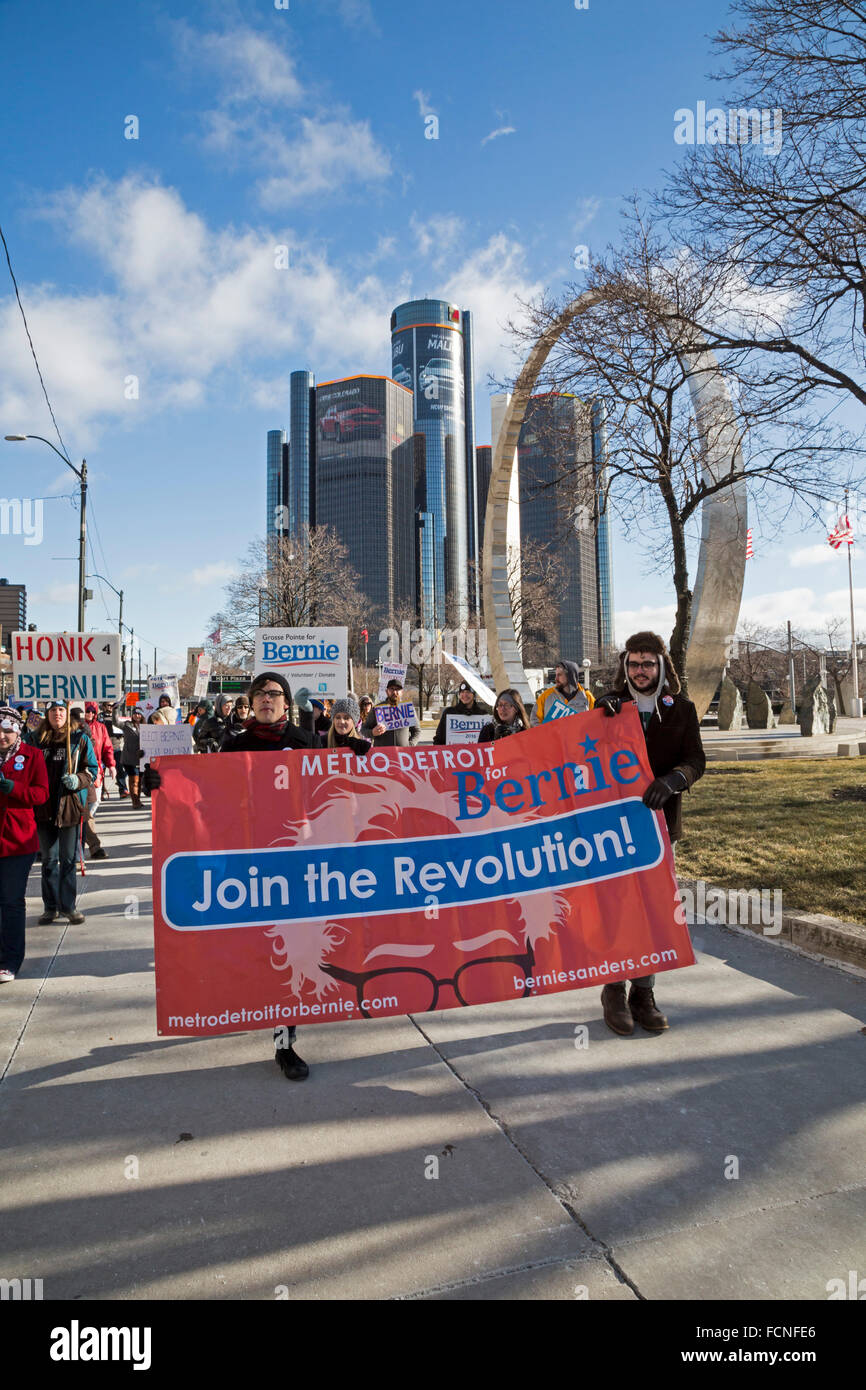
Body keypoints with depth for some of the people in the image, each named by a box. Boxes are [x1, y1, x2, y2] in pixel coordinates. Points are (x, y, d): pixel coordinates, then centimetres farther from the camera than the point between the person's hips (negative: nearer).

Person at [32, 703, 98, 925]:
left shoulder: (80, 739, 0)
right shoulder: (39, 740, 8)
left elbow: (93, 769, 0)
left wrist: (78, 780, -19)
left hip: (70, 805, -3)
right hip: (44, 806, 3)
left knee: (68, 859, 4)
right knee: (48, 859, 10)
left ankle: (68, 905, 14)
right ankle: (50, 907, 20)